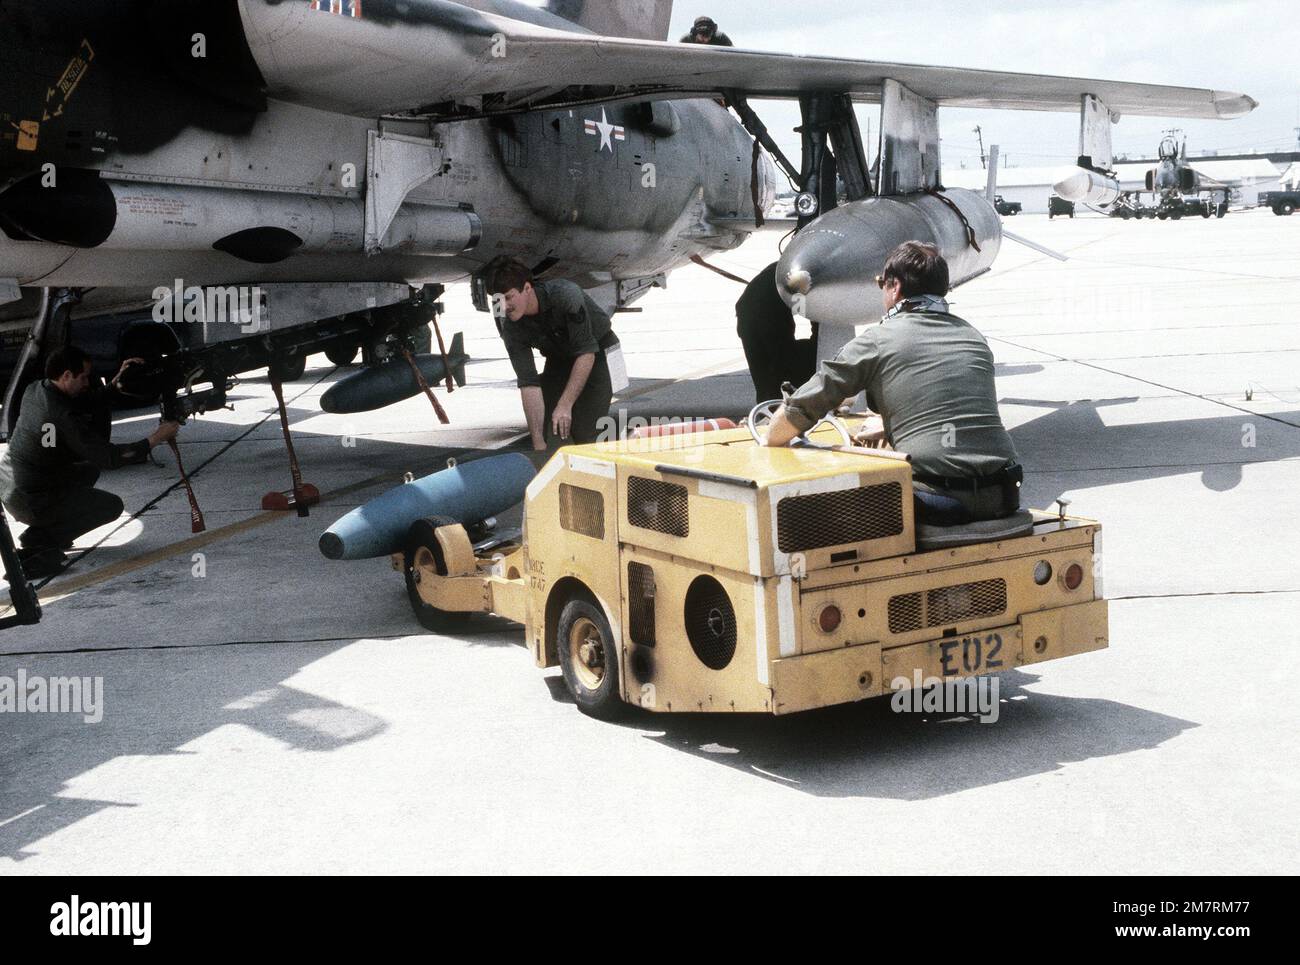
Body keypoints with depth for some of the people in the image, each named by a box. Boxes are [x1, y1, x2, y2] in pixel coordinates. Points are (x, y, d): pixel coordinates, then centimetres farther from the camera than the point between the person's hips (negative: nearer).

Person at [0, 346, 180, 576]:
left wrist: (115, 382, 8)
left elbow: (86, 405, 16)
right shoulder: (63, 416, -25)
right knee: (112, 506, 3)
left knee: (89, 470, 22)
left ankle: (42, 533, 13)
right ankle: (38, 541, -5)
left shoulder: (35, 391, 1)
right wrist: (153, 440, -15)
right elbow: (109, 457, -22)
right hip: (29, 501, -9)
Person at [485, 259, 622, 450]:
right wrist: (538, 444, -28)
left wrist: (565, 405, -37)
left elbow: (587, 352, -32)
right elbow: (528, 383, -22)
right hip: (558, 360, 5)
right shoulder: (511, 328, -20)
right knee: (548, 435, -7)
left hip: (596, 354, -4)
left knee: (586, 435, -17)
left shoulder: (565, 295, -34)